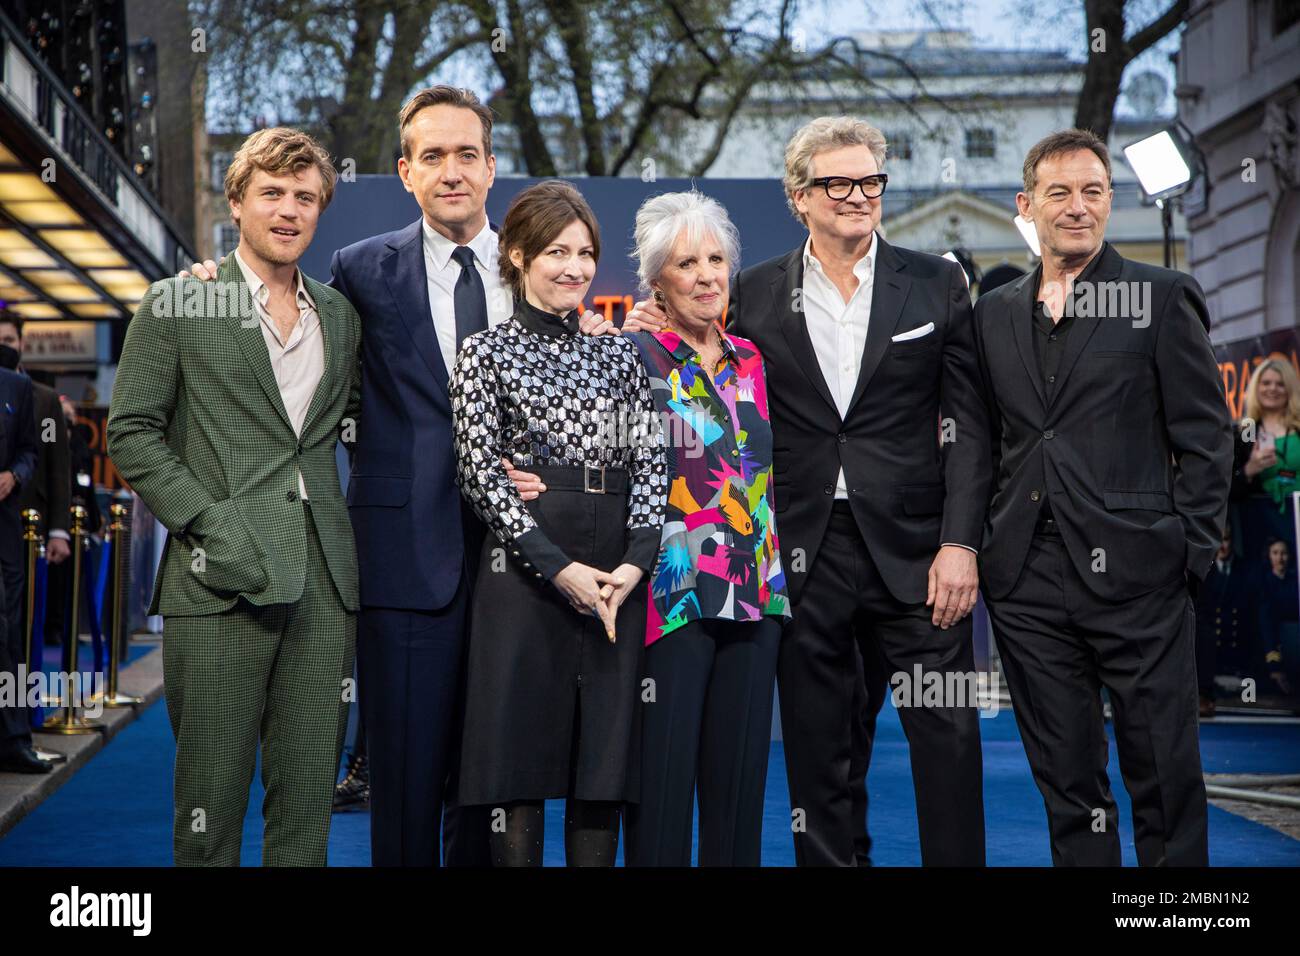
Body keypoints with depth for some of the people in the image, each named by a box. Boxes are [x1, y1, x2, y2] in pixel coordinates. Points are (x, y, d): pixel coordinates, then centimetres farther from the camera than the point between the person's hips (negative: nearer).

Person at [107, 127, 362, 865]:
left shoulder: (340, 315, 15)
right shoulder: (177, 304, 3)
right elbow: (132, 431, 0)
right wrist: (204, 520, -10)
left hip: (322, 581, 4)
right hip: (220, 577, -4)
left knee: (310, 792, 6)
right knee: (211, 793, 1)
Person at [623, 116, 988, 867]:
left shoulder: (936, 284, 4)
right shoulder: (756, 294, 7)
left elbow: (965, 424, 1)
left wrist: (960, 543, -8)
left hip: (912, 551, -1)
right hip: (806, 557, 1)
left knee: (950, 736, -1)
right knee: (820, 756, 9)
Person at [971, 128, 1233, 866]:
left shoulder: (1165, 298, 1)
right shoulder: (995, 314, 13)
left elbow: (1206, 437, -1)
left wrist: (1192, 553, -7)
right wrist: (976, 544, 6)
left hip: (1135, 577, -4)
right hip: (1028, 583, 4)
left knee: (1165, 775, 2)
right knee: (1066, 781, 11)